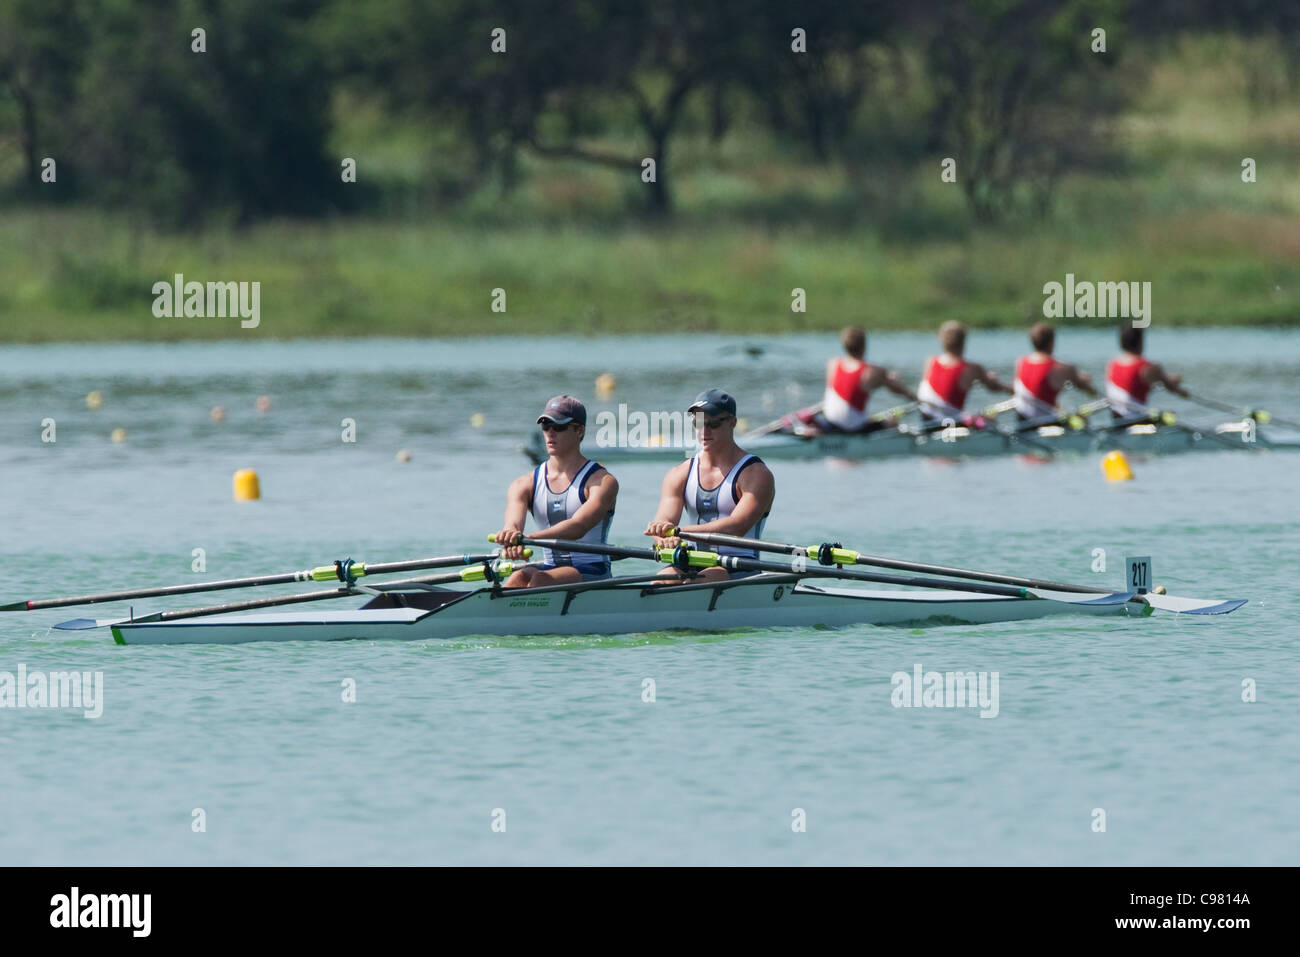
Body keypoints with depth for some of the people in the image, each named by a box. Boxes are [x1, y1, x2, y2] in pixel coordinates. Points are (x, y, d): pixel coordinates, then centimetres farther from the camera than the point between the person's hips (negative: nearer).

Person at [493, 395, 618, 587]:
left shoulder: (602, 481, -5)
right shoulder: (525, 484, 10)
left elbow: (579, 526, -23)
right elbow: (513, 523, -10)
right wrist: (512, 539, -38)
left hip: (591, 573, -4)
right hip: (550, 568, 4)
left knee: (540, 579, -33)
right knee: (519, 577, -30)